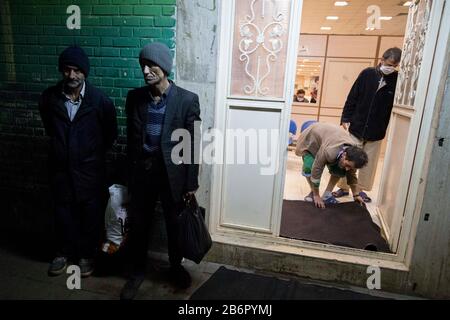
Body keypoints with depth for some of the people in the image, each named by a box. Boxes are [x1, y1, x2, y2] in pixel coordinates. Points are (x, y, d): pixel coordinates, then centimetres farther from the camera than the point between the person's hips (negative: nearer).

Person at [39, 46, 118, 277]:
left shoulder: (100, 100, -13)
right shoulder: (49, 97, -5)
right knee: (63, 211, 16)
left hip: (90, 168, -2)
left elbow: (111, 133, 1)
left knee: (91, 213, 10)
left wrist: (94, 152, 6)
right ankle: (64, 252, 36)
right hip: (60, 167, 2)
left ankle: (86, 254, 29)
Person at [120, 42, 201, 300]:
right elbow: (131, 139, 7)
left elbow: (192, 144, -8)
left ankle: (176, 267, 41)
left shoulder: (187, 100, -11)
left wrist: (191, 182, -7)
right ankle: (138, 271, 38)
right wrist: (131, 174, 9)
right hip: (142, 172, 3)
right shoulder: (135, 97, -1)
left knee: (175, 225, 15)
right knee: (138, 225, 14)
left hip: (173, 173, -2)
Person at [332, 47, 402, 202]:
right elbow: (352, 97, -1)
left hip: (376, 132, 1)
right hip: (356, 127, 0)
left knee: (369, 162, 10)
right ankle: (343, 187, 21)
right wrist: (345, 118, -6)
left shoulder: (397, 80, -3)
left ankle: (361, 189, 25)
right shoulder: (367, 74, -4)